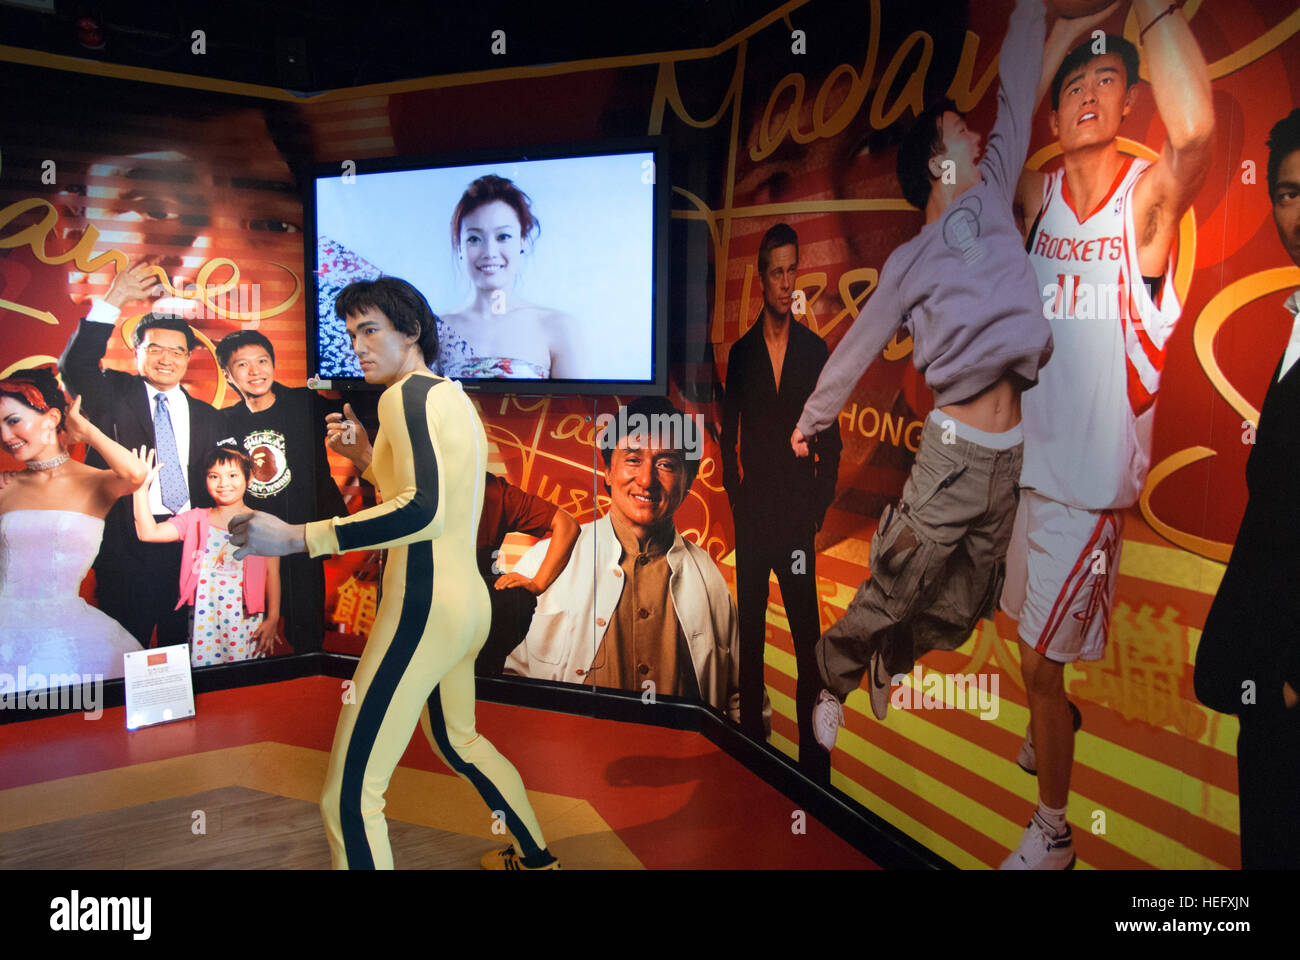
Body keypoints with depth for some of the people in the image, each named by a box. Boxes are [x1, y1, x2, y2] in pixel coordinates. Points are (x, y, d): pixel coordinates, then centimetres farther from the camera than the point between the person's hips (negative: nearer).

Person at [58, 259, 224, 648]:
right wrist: (112, 302, -24)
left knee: (182, 646, 12)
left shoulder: (205, 415, 12)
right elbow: (75, 368, -17)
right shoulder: (114, 396, 4)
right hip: (126, 542, -3)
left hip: (187, 543, 3)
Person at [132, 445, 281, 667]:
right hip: (204, 622, 2)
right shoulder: (195, 520, 7)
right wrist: (141, 487, -7)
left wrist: (272, 620, -3)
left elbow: (272, 574, 1)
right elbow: (148, 533, -3)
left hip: (247, 622, -1)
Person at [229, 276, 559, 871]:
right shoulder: (455, 397, 15)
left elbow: (423, 513, -28)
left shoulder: (406, 394, -13)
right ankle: (534, 859, 49)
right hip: (467, 601, 10)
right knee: (457, 741, 32)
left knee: (349, 799, -8)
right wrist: (366, 459, 17)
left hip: (423, 609, -10)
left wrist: (294, 538, -29)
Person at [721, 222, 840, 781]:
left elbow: (830, 441, 5)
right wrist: (738, 498, 2)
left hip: (798, 516, -1)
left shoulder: (815, 350, 5)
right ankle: (752, 741, 22)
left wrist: (817, 505, -3)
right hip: (752, 517, 2)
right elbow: (728, 437, 11)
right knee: (751, 634, 10)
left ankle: (815, 761, 5)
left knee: (809, 640, -2)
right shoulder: (741, 353, 8)